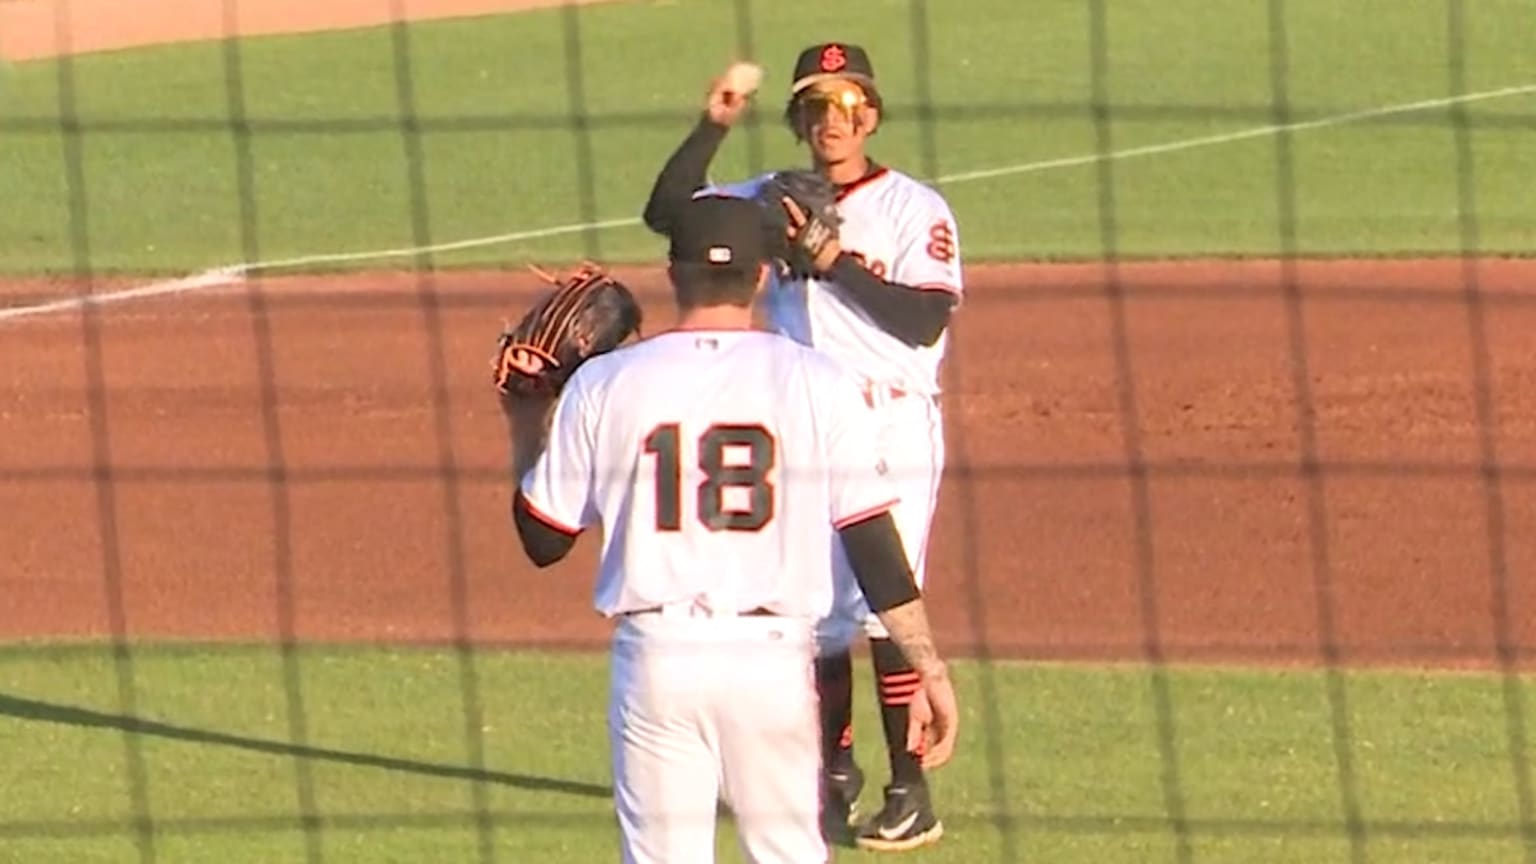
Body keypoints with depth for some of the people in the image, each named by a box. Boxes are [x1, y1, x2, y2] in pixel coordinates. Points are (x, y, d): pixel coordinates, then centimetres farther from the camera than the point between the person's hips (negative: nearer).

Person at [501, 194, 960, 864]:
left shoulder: (603, 384, 1)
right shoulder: (815, 382, -1)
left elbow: (542, 542, 8)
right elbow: (873, 541, -5)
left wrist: (526, 431, 22)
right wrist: (929, 668, -1)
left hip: (654, 654, 0)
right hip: (772, 657, 0)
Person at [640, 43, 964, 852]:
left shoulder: (914, 208, -3)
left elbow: (925, 320, -13)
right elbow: (667, 210, 2)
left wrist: (836, 260, -19)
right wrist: (712, 126, -7)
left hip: (889, 429, -5)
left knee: (882, 602, -12)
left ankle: (911, 792, -8)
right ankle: (835, 775, 22)